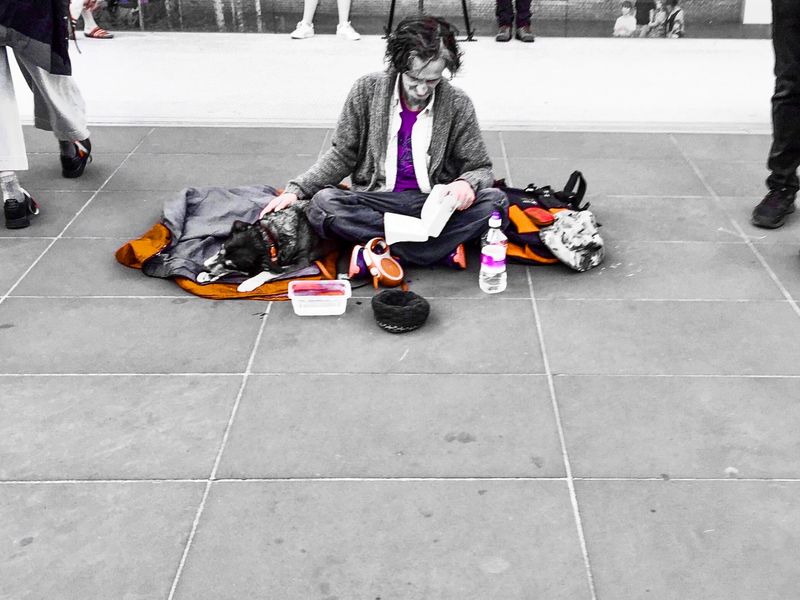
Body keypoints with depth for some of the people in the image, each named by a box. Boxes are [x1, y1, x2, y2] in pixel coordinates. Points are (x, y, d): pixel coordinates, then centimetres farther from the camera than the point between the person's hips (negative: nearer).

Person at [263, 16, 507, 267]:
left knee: (495, 201, -28)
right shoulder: (367, 90, -2)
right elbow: (341, 156, 5)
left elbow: (481, 170, 3)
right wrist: (295, 190, -8)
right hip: (376, 202, 1)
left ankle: (388, 251, -29)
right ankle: (444, 247, -27)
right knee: (322, 202, -30)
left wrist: (467, 183, -21)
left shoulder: (457, 105, -3)